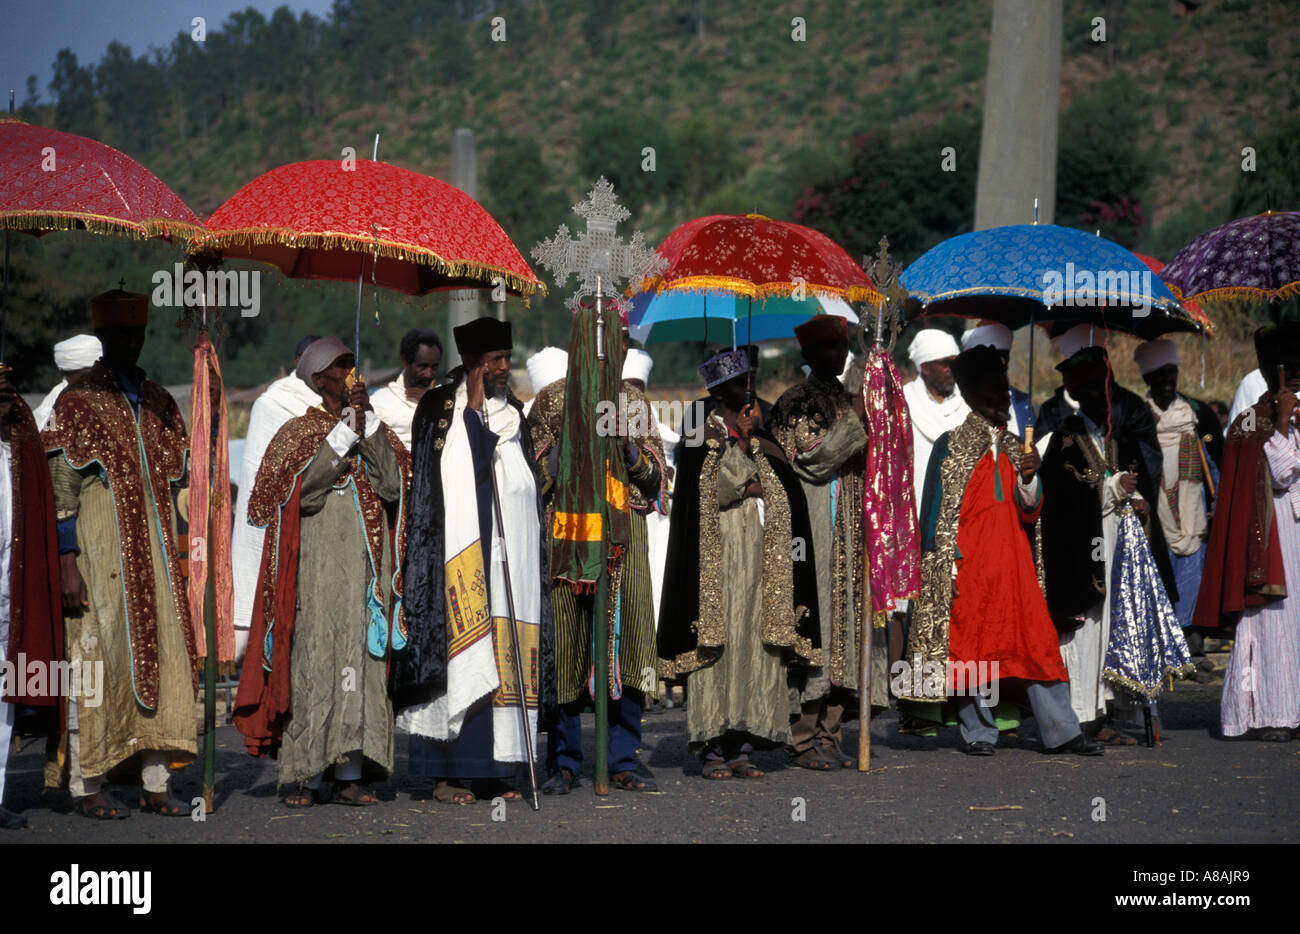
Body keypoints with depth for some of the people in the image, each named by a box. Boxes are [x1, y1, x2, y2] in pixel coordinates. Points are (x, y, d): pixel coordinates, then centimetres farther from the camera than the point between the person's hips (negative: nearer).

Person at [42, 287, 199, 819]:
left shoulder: (158, 404, 15)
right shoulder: (77, 402, -2)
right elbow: (62, 491, -7)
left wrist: (178, 559, 13)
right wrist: (67, 566, -14)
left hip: (154, 553, 6)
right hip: (100, 552, -6)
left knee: (162, 657, 3)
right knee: (97, 661, -5)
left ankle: (156, 783, 8)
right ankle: (86, 786, 2)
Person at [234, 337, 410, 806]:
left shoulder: (376, 430, 15)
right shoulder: (299, 431, 5)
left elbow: (393, 486, -1)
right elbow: (302, 490, -12)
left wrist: (368, 425, -6)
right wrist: (345, 431, -10)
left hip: (367, 563, 4)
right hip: (319, 562, -3)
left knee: (361, 661, 0)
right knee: (312, 659, -7)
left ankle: (349, 775, 2)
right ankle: (306, 777, -4)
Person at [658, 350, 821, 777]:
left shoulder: (759, 437, 17)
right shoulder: (705, 436, -1)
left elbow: (784, 497, 12)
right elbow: (715, 492, -13)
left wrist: (749, 489, -5)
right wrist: (740, 441, -15)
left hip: (758, 558, 6)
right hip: (720, 557, -6)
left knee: (755, 646, 1)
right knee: (717, 647, -8)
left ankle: (742, 747, 4)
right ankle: (712, 749, -6)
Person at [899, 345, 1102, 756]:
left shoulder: (1013, 448, 17)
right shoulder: (950, 445, 2)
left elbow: (1029, 513, 13)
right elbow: (936, 507, -1)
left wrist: (1029, 479, -7)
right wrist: (943, 566, -7)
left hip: (1014, 564, 4)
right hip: (968, 565, -4)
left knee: (1036, 640, -3)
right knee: (969, 644, -2)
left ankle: (1061, 730, -3)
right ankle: (978, 733, 8)